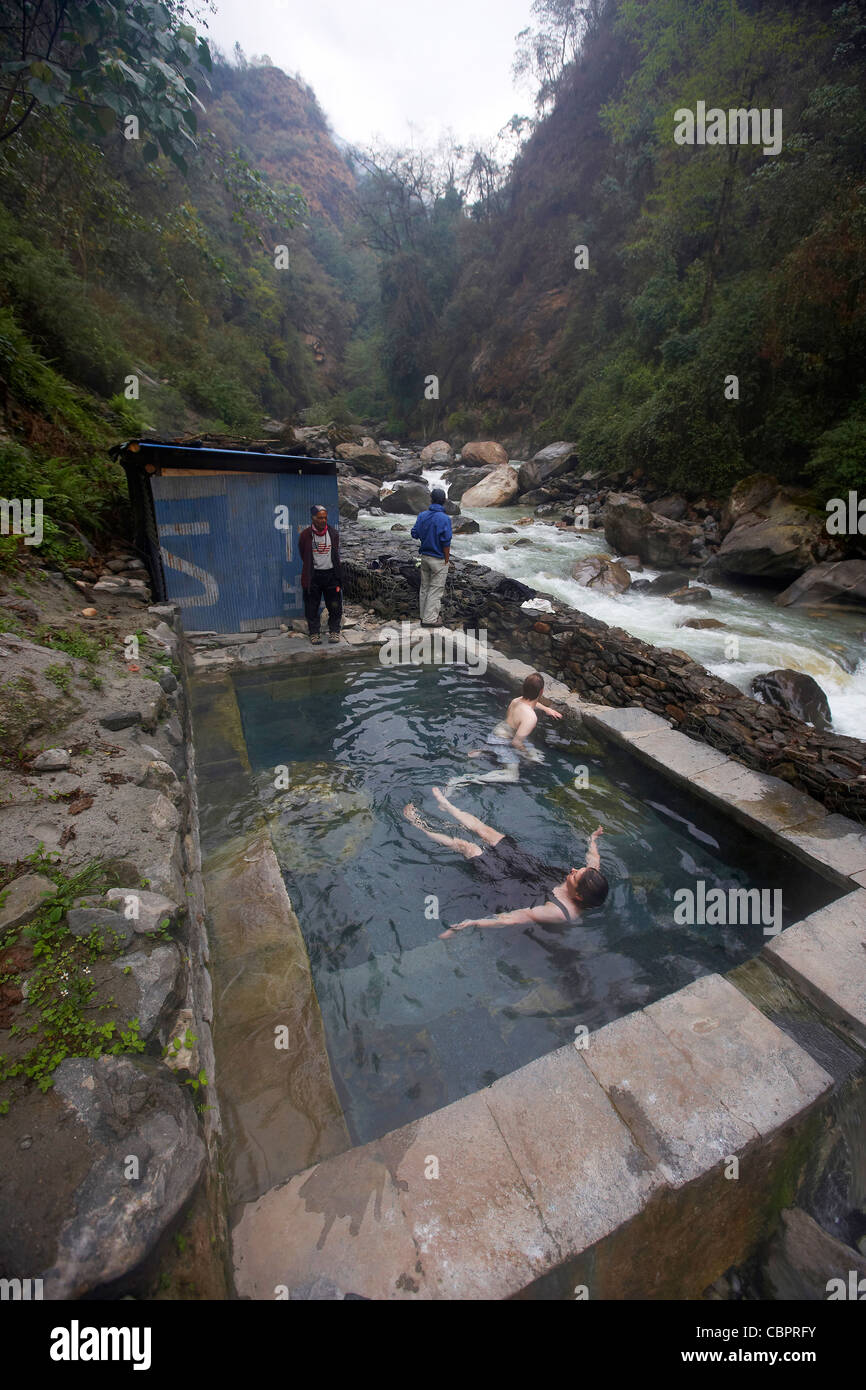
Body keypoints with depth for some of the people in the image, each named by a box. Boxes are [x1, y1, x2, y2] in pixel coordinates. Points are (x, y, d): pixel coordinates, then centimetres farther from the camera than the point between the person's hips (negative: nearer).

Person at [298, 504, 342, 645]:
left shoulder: (334, 534, 3)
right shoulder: (305, 535, -2)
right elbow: (303, 555, 9)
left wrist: (338, 575, 11)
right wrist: (311, 568, 10)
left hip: (331, 574, 1)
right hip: (313, 575, -1)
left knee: (335, 605, 4)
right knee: (312, 606, 2)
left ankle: (334, 631, 18)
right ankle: (314, 633, 13)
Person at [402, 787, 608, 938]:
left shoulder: (558, 913, -37)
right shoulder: (590, 880, -20)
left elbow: (511, 919, -40)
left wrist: (470, 923, -41)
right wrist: (593, 839, 22)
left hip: (511, 884, -6)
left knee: (466, 846, 0)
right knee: (483, 829, 12)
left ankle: (421, 827, 24)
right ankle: (445, 804, 36)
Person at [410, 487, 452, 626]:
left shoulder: (422, 515, -1)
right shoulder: (445, 518, -17)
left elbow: (415, 534, 6)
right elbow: (446, 543, -18)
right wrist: (446, 560, -9)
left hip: (424, 556, 6)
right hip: (439, 560, -6)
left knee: (424, 587, 16)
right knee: (435, 590, 2)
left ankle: (424, 615, 25)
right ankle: (429, 619, 5)